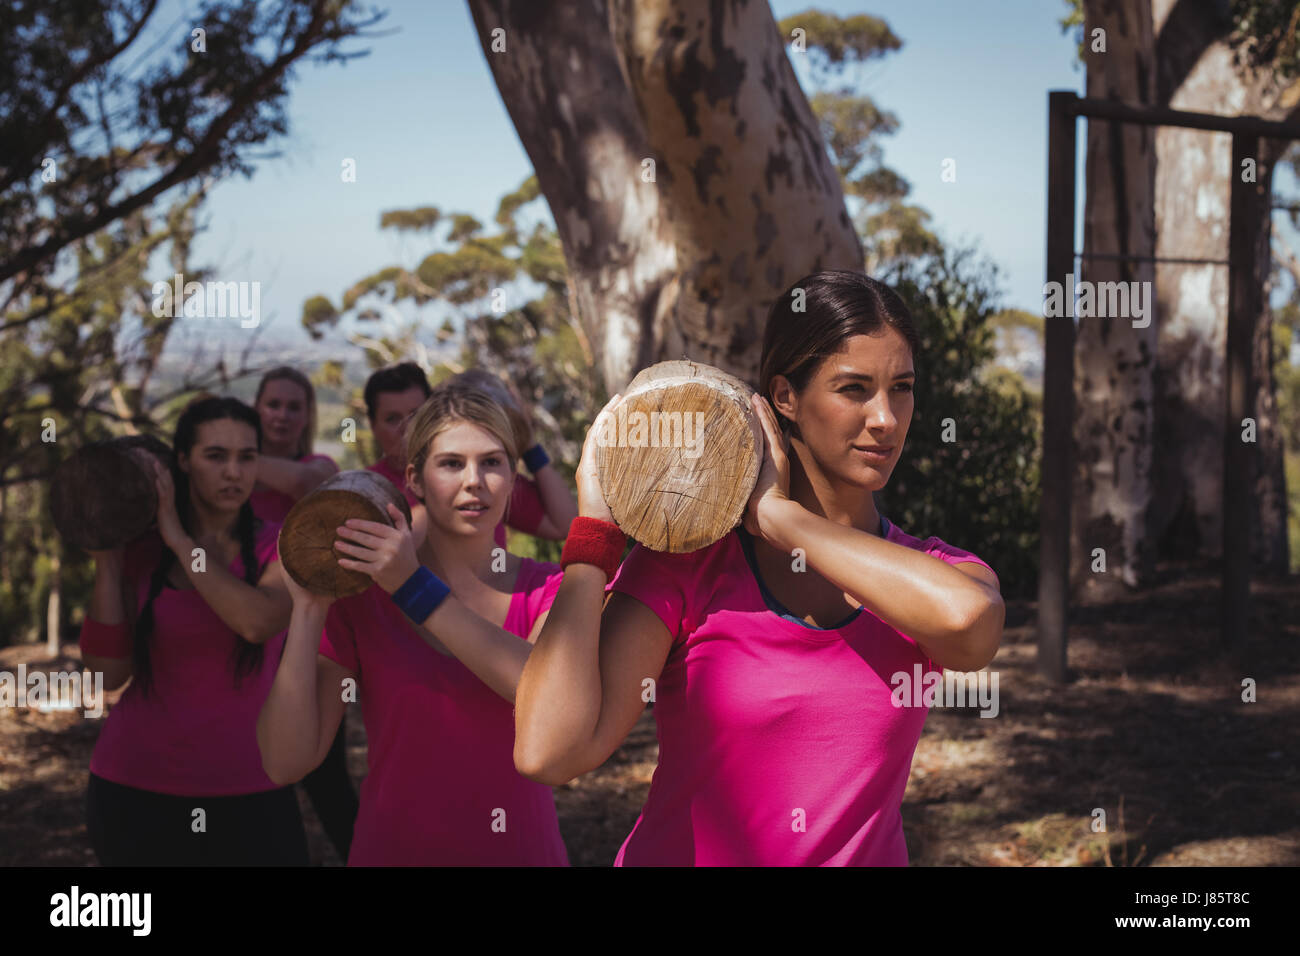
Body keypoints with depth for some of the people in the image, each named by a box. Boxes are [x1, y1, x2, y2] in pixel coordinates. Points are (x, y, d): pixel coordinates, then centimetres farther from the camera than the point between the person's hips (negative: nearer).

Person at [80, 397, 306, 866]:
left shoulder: (280, 547, -3)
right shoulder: (140, 550, 2)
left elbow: (258, 622, -23)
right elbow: (108, 672, -4)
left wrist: (179, 540, -14)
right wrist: (106, 558, -8)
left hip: (248, 791, -1)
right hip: (134, 788, 2)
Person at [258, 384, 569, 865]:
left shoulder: (546, 590, -1)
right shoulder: (359, 596, -5)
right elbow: (286, 761, -12)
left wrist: (414, 586, -26)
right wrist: (309, 608, -19)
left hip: (523, 847, 1)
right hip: (394, 848, -1)